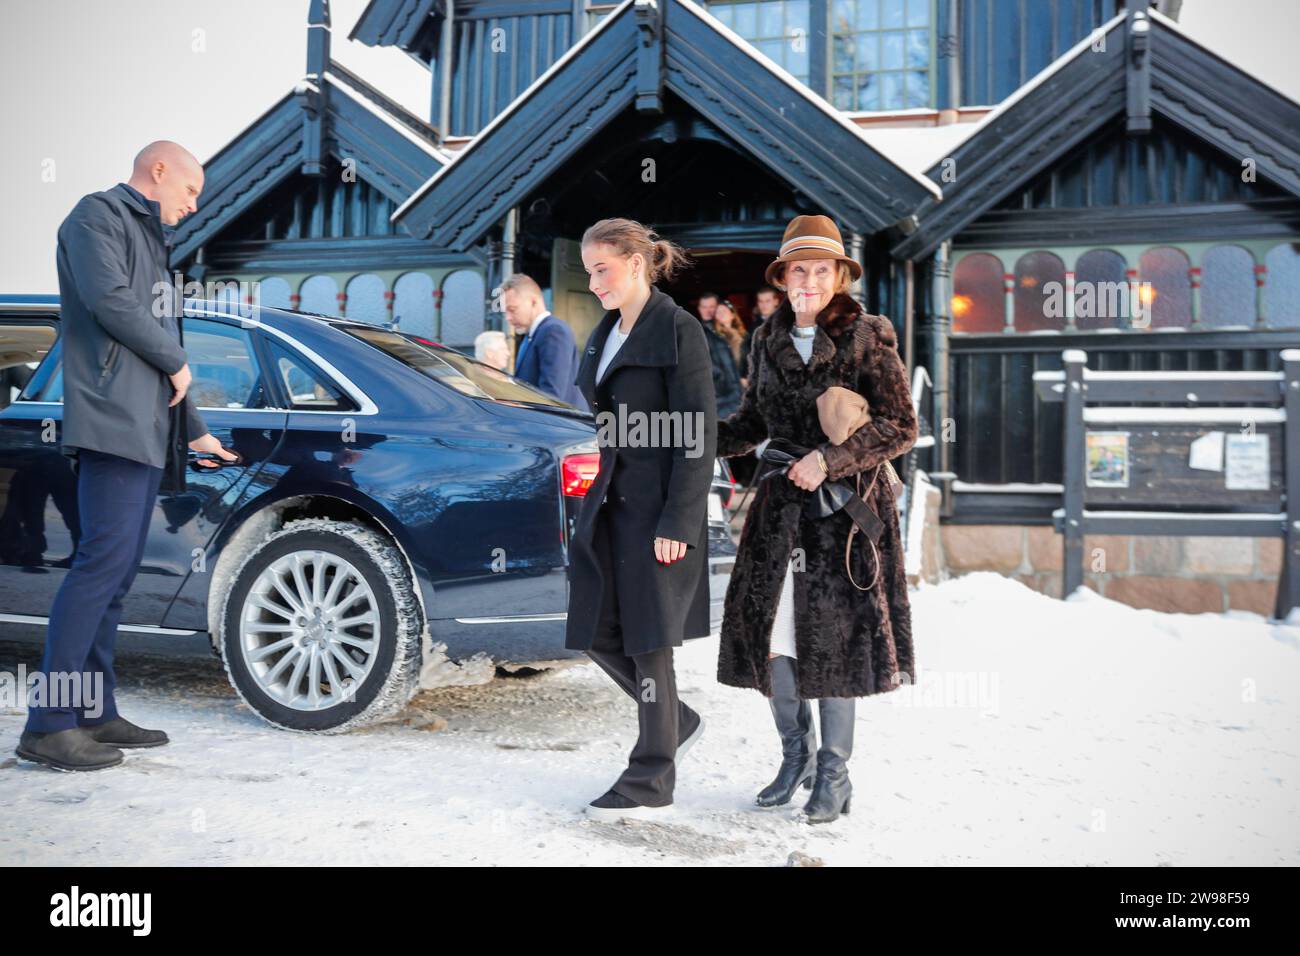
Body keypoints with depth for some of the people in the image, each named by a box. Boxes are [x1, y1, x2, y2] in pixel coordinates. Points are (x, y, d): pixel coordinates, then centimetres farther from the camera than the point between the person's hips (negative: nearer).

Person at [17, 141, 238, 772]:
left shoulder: (148, 240, 28)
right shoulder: (98, 215, 1)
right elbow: (108, 300, -15)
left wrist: (196, 431, 28)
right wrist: (175, 361, -4)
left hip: (148, 431, 9)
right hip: (113, 420, -9)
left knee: (115, 574, 7)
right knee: (103, 561, -15)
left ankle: (94, 714, 10)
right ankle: (48, 724, -12)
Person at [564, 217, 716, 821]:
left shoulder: (678, 331, -9)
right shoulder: (605, 335, 15)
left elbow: (698, 436, -14)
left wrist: (677, 523, -19)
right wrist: (590, 506, 15)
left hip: (657, 506, -8)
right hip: (608, 500, 8)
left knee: (646, 640, -1)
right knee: (597, 632, 8)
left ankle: (651, 782, 14)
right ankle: (677, 722, 31)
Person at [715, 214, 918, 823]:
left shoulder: (867, 337, -4)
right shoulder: (768, 340, 10)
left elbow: (900, 426, -8)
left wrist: (829, 459, -18)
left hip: (844, 506, -5)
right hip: (779, 505, 5)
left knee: (832, 636, -1)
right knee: (769, 630, 5)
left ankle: (834, 774, 14)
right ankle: (796, 756, 26)